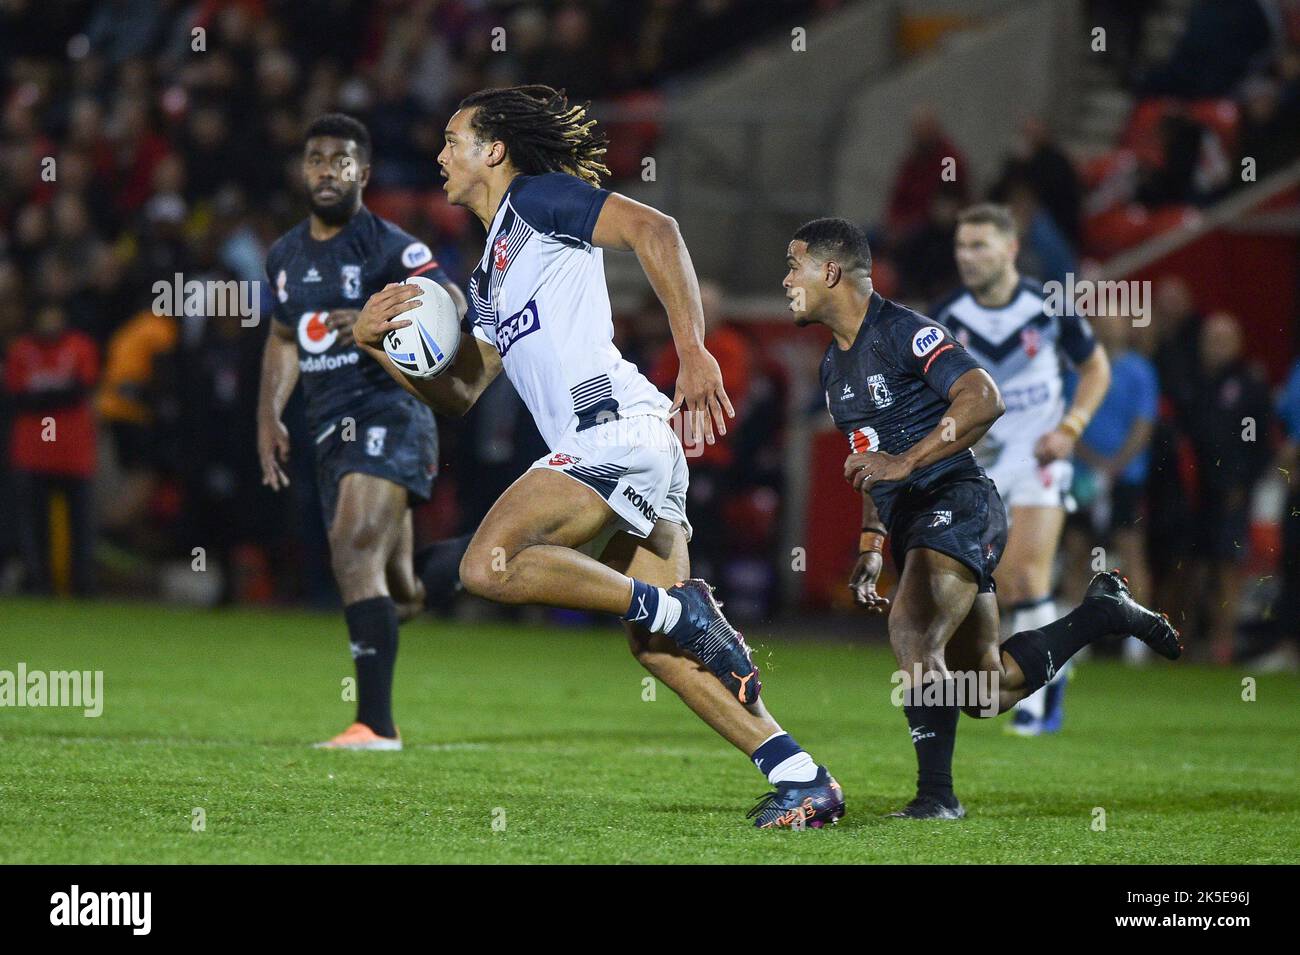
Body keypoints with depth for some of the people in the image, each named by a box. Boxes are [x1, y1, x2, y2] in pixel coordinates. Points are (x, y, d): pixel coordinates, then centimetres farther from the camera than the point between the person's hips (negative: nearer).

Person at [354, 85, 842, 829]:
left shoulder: (538, 198, 1)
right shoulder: (490, 279, 28)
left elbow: (651, 229, -13)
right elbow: (457, 395, 28)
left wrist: (693, 350, -21)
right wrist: (379, 343, 12)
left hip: (618, 427, -10)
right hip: (606, 446, 10)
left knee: (491, 565, -19)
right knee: (659, 649, 5)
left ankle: (676, 609, -14)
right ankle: (803, 780, 2)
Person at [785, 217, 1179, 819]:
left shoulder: (903, 332, -11)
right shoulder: (834, 366, 17)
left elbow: (984, 400, -23)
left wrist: (905, 462, -27)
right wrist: (870, 549, 21)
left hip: (957, 504, -9)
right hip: (908, 521, 9)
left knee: (912, 632, -29)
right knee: (990, 687, 10)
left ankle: (937, 796, -24)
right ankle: (1104, 614, 28)